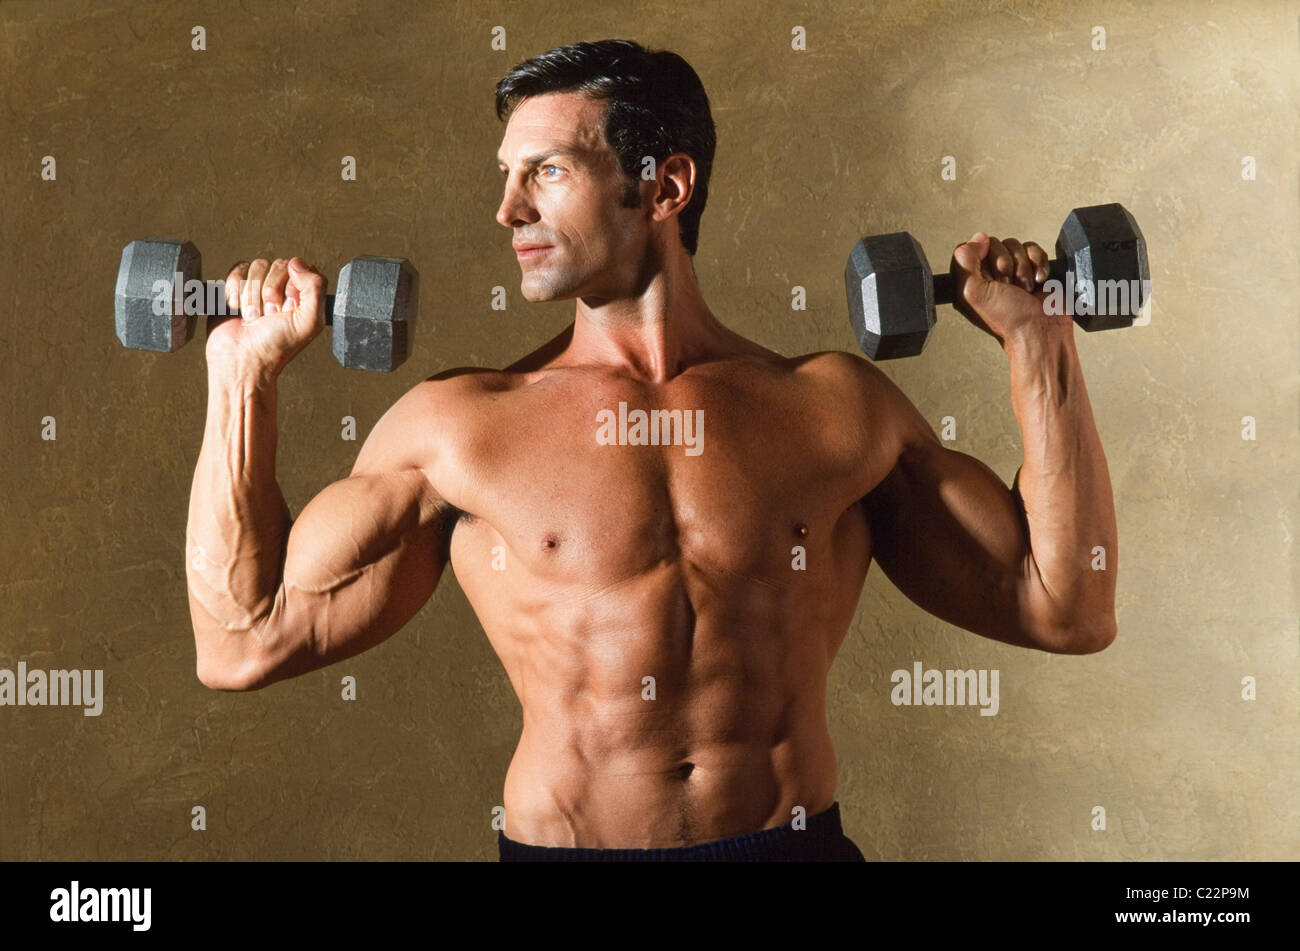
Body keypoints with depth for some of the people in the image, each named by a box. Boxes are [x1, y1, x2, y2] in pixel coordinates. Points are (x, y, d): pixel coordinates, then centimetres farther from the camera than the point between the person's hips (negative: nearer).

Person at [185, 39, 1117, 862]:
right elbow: (247, 637, 4)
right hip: (558, 842, 0)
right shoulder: (456, 424, 3)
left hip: (793, 838, 1)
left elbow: (1065, 610, 6)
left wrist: (1039, 342, 6)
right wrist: (247, 368, 3)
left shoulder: (836, 405, 6)